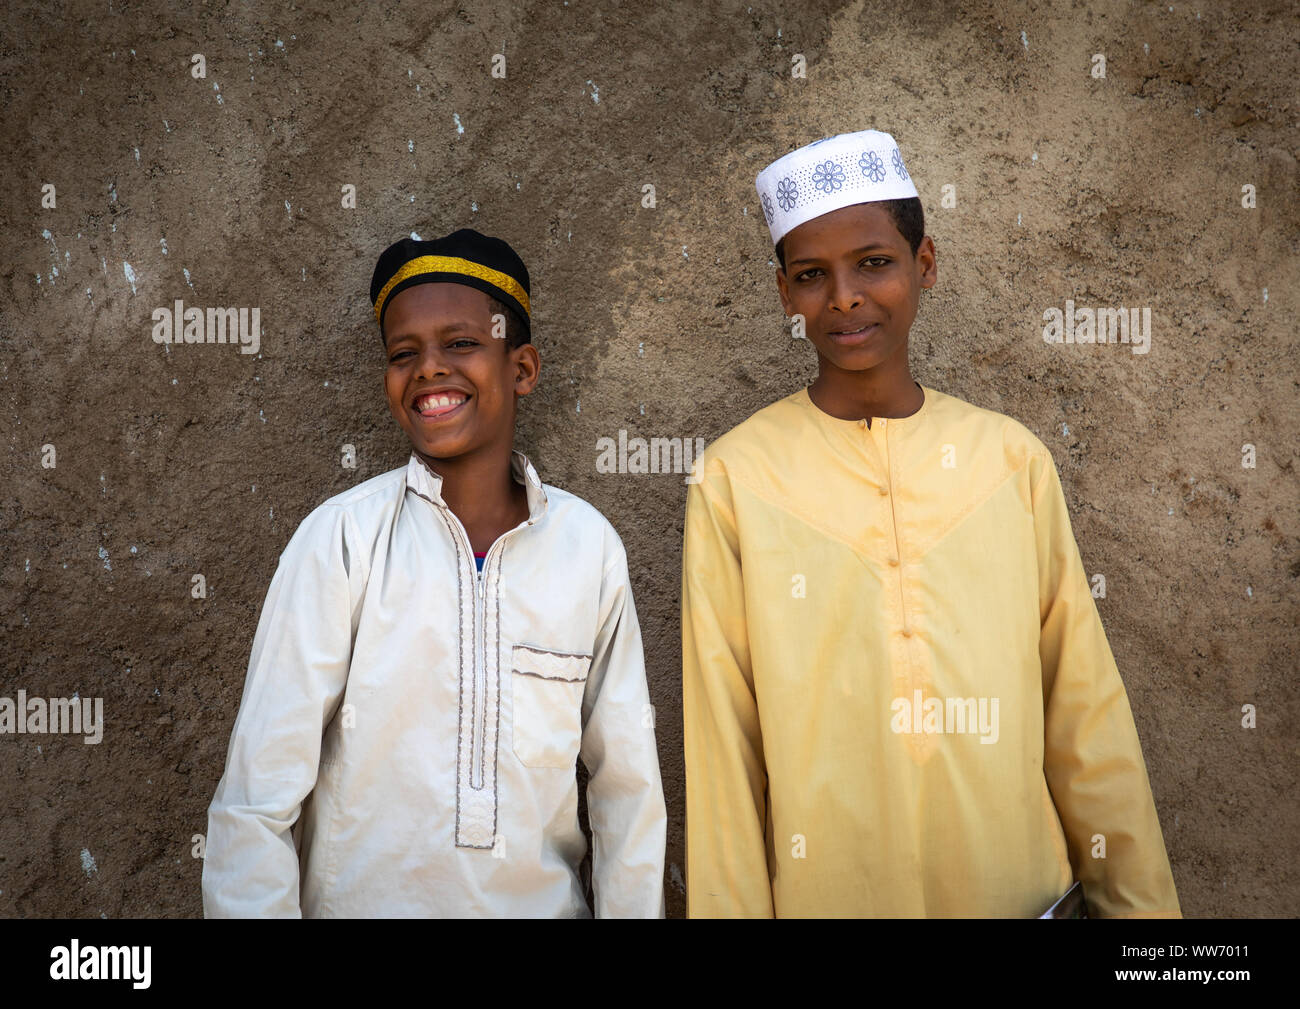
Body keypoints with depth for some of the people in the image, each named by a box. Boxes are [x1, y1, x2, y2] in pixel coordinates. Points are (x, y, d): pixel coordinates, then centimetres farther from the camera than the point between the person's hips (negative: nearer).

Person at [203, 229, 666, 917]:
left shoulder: (590, 545, -7)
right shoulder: (341, 538, -14)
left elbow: (627, 781, -1)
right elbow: (257, 796, -14)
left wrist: (631, 910, -2)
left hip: (543, 901, 2)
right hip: (361, 900, -2)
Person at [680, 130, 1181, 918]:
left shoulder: (1014, 459, -3)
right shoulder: (735, 477, -10)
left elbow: (1084, 712, 1)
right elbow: (722, 739, -7)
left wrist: (1140, 901, 2)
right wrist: (731, 906, -5)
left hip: (1016, 890, 2)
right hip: (819, 892, -2)